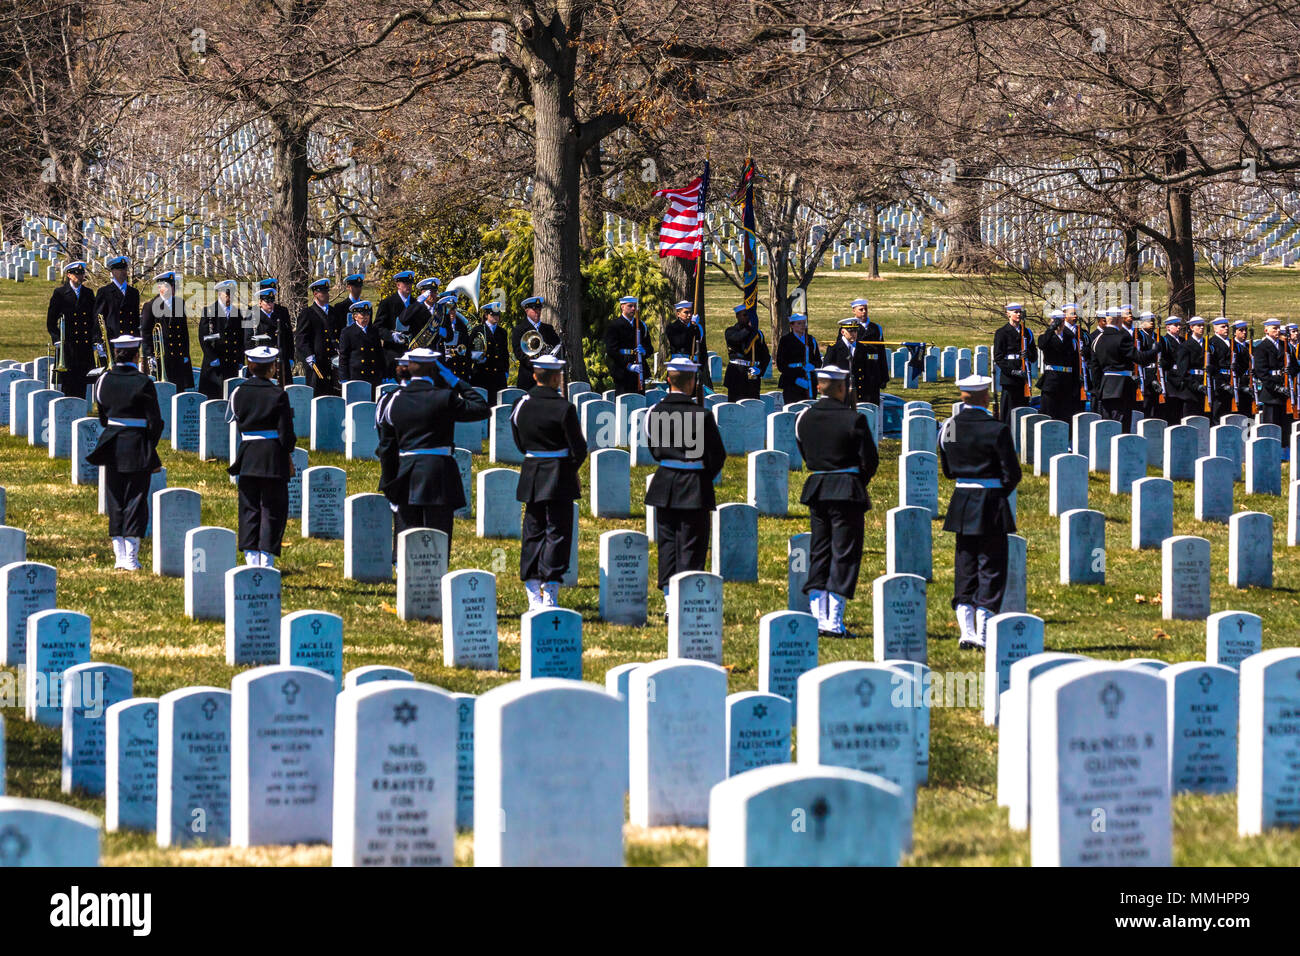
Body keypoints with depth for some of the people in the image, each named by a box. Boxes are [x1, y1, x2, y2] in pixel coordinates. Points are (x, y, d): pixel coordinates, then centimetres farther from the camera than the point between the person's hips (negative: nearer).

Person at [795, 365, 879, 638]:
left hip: (816, 491, 5)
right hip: (848, 492, -5)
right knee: (844, 555, 0)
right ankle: (834, 623, -4)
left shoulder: (804, 418, 2)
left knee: (818, 554, 13)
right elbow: (870, 460, -9)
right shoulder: (853, 419, -12)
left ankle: (818, 620, 10)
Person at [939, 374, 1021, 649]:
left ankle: (966, 631, 7)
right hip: (991, 505, -5)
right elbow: (1012, 474, -12)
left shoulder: (948, 428, 1)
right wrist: (1002, 490, 7)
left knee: (965, 568, 12)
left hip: (961, 504, 5)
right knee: (991, 568, 3)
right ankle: (984, 632, 1)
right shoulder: (997, 429, -14)